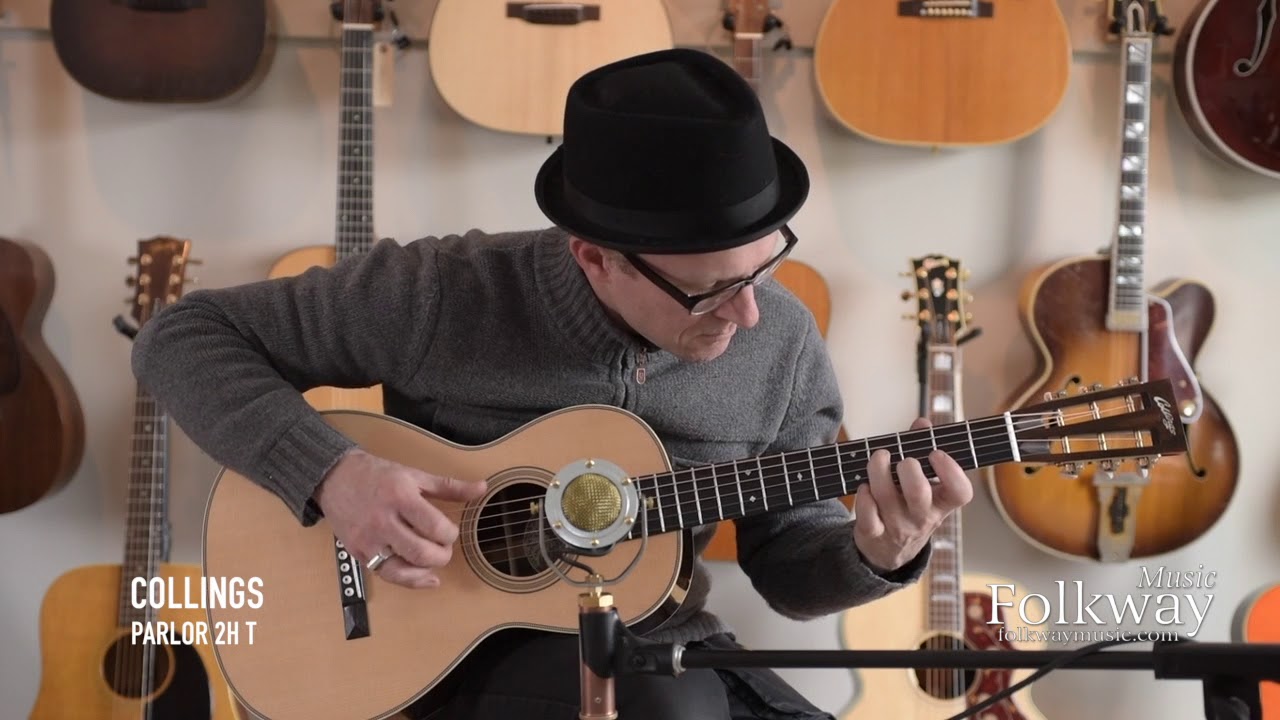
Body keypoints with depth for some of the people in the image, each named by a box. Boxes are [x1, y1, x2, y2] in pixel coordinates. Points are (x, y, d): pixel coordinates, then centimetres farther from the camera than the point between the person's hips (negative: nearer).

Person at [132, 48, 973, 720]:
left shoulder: (783, 346, -5)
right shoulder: (445, 295, -16)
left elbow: (789, 563, 7)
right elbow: (185, 336, -9)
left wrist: (874, 556, -16)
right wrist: (329, 472, -24)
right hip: (458, 650, -4)